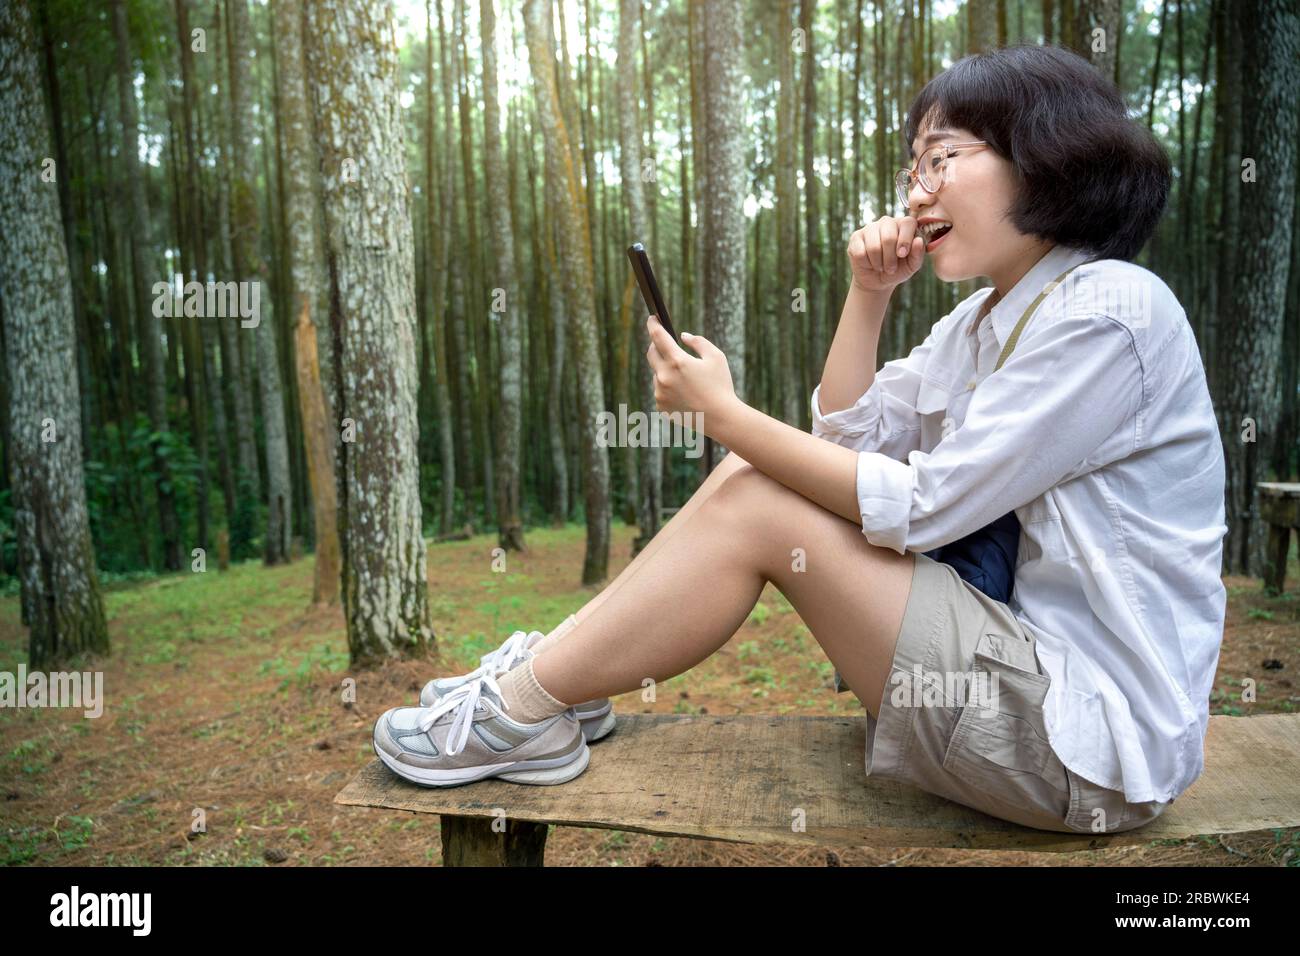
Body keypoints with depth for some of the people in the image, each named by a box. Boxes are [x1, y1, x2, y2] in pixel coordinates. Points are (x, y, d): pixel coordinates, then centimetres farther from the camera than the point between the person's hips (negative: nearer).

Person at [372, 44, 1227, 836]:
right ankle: (556, 675, 4)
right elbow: (850, 439, 8)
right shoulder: (990, 317, 11)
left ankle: (519, 717, -5)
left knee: (756, 506, -19)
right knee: (755, 473, -2)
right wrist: (869, 294, -1)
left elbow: (916, 507, -22)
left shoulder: (1109, 311, -17)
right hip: (1032, 666, 8)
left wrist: (724, 414, -18)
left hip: (1095, 739, -8)